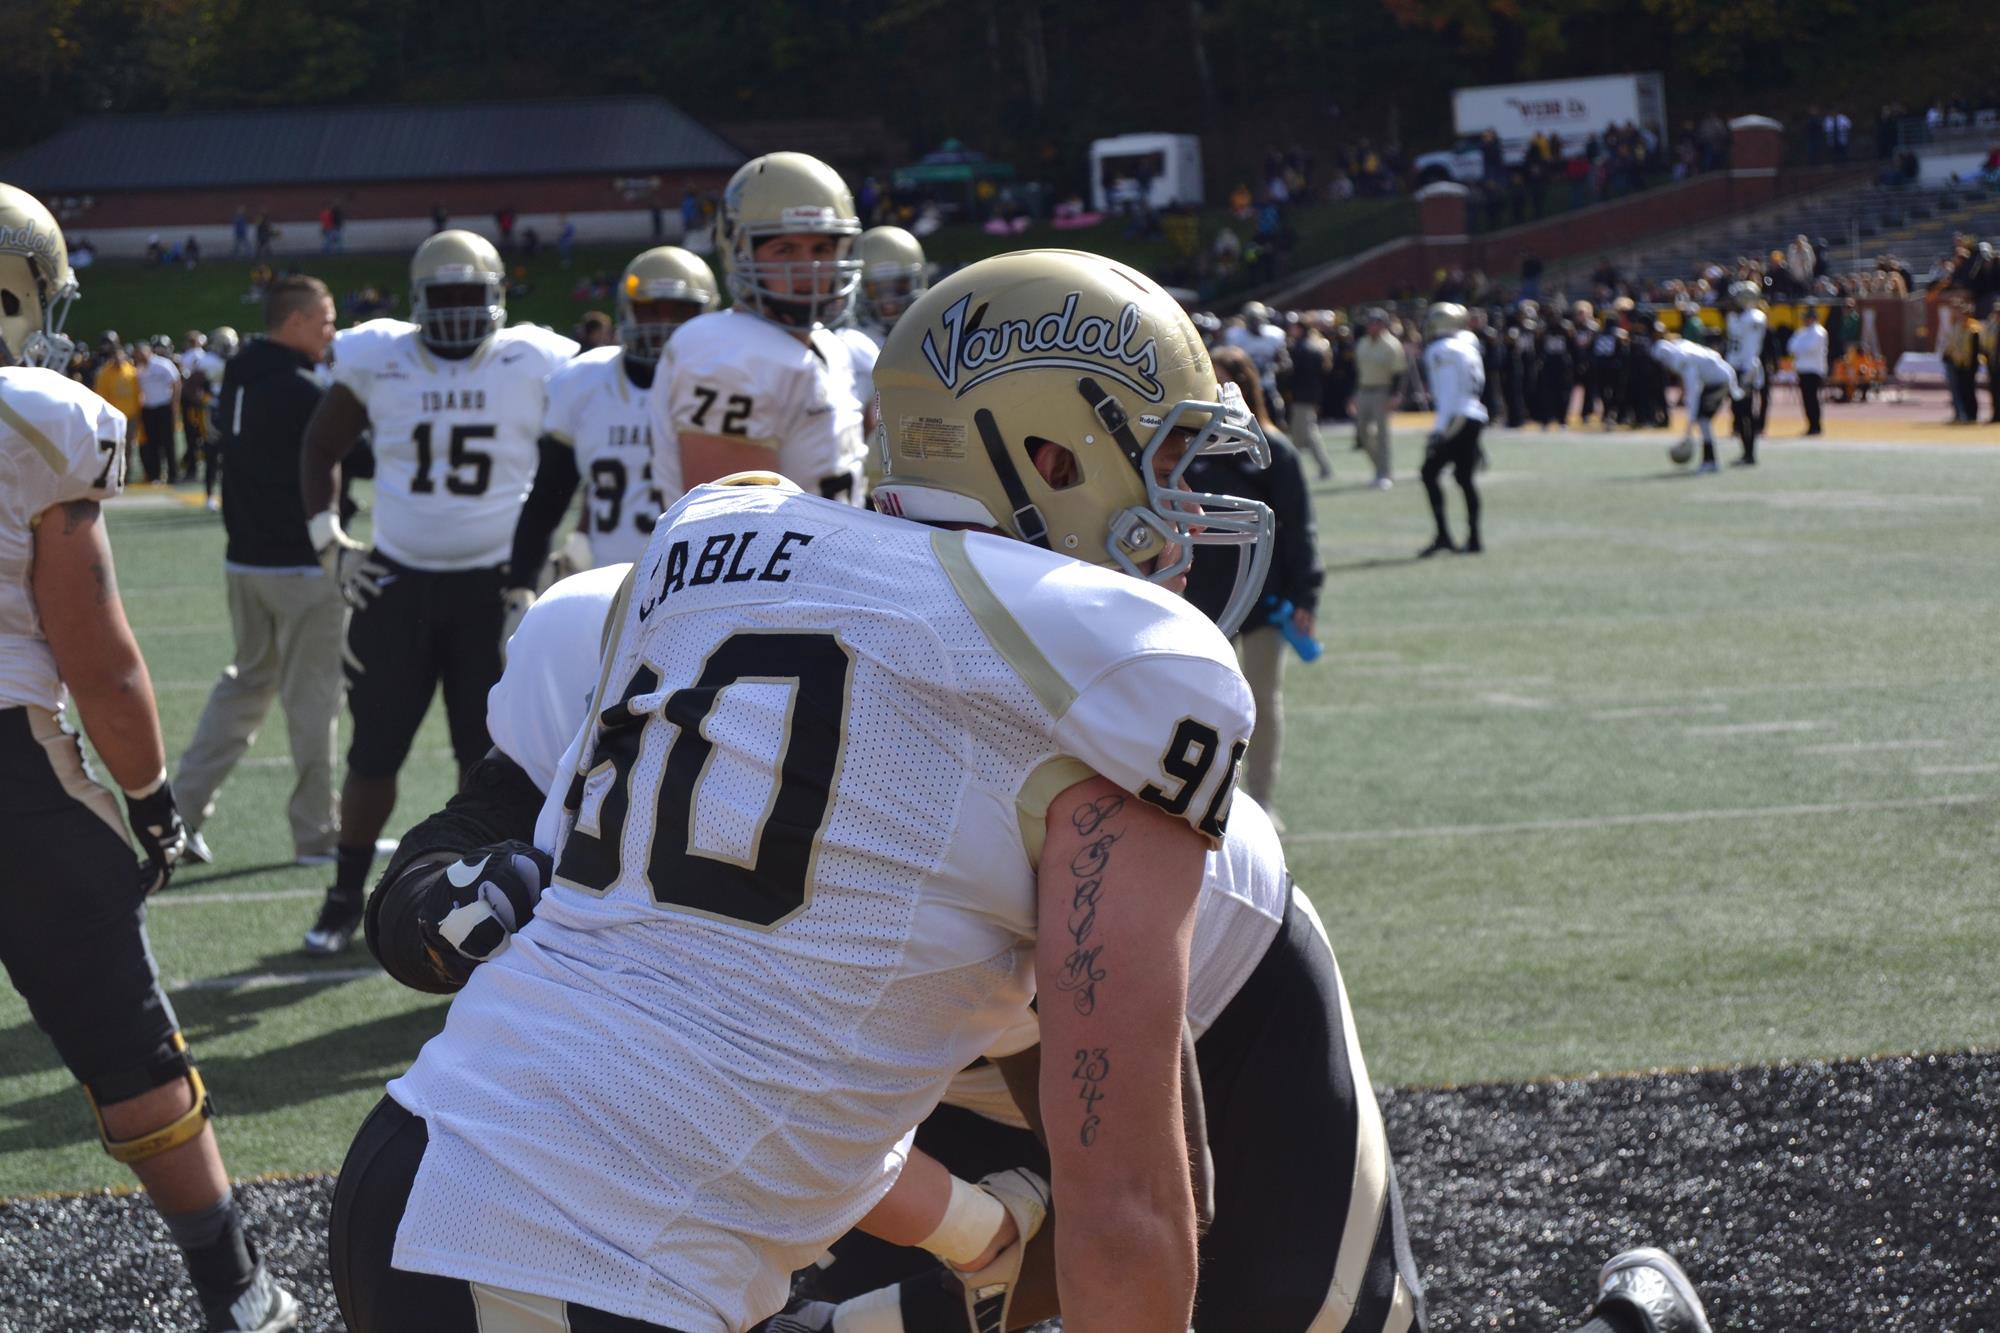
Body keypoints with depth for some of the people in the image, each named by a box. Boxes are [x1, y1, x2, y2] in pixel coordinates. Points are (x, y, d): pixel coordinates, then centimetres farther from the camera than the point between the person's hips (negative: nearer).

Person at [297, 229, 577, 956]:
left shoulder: (534, 366, -5)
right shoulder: (379, 363, -2)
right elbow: (320, 448, 13)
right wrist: (328, 542, 5)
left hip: (492, 587, -1)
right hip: (397, 582, 1)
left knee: (487, 755, 4)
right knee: (373, 753, 5)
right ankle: (346, 896, 19)